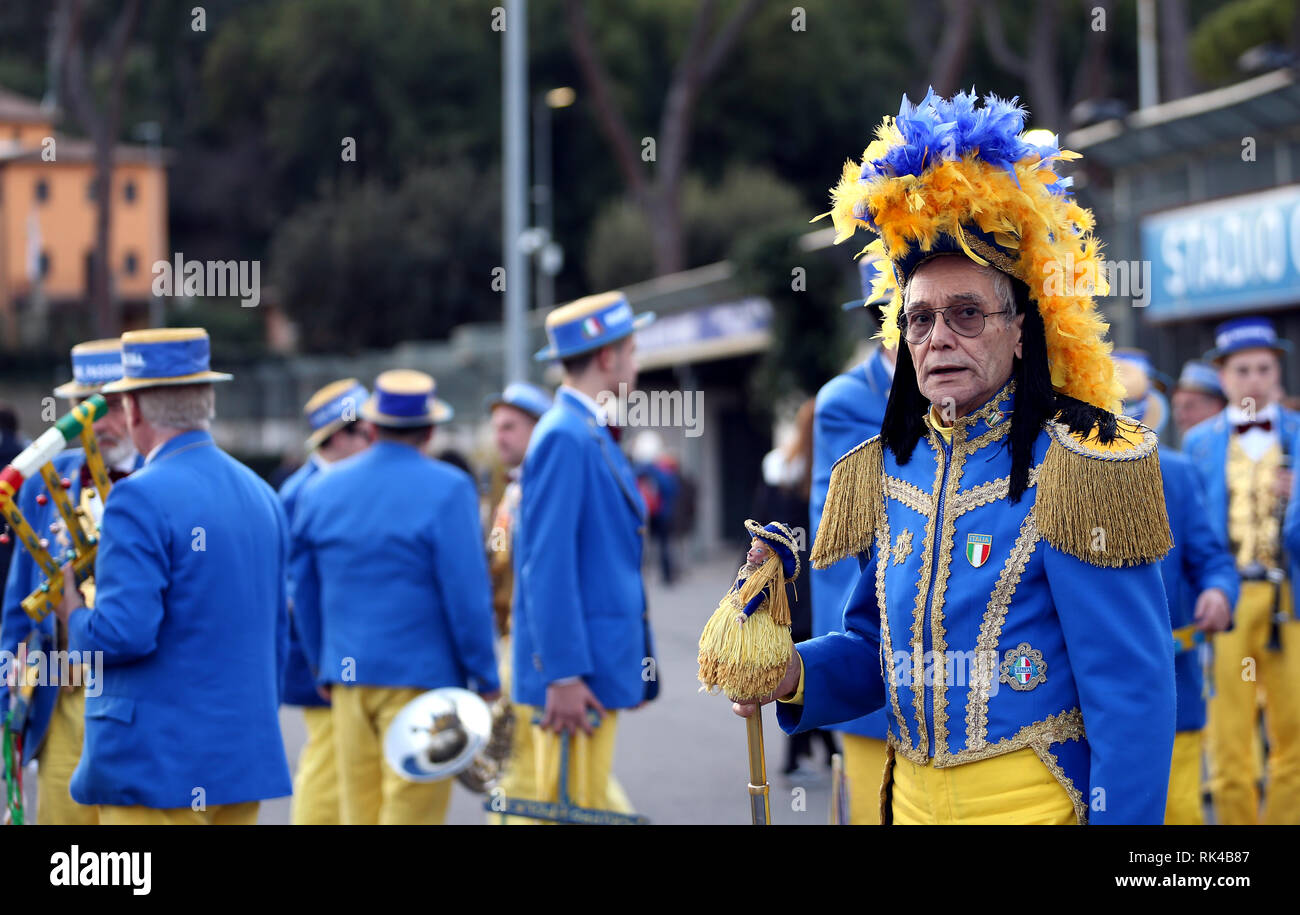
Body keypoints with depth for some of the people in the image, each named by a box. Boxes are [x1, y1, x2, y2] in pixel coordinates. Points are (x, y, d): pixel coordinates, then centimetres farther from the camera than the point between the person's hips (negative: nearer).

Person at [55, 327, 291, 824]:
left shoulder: (140, 499, -14)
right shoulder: (261, 495, 11)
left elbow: (124, 633, -22)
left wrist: (74, 617, -1)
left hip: (156, 765, -8)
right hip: (243, 762, 8)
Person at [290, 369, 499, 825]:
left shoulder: (320, 490, 9)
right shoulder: (447, 489, -8)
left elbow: (303, 594, 14)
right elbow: (467, 594, -11)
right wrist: (486, 680, -3)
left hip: (348, 678, 5)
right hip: (422, 678, -5)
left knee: (358, 810, 10)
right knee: (411, 811, -4)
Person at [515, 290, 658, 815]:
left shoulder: (590, 434, 16)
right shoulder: (564, 438, -15)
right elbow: (547, 566, -20)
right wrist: (564, 675, -23)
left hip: (600, 666, 10)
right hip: (578, 671, -10)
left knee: (589, 805, 12)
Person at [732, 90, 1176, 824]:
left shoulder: (1074, 469, -13)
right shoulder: (889, 471, 6)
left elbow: (1132, 696, -15)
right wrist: (795, 676, -4)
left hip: (1039, 804, -6)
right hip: (911, 799, 6)